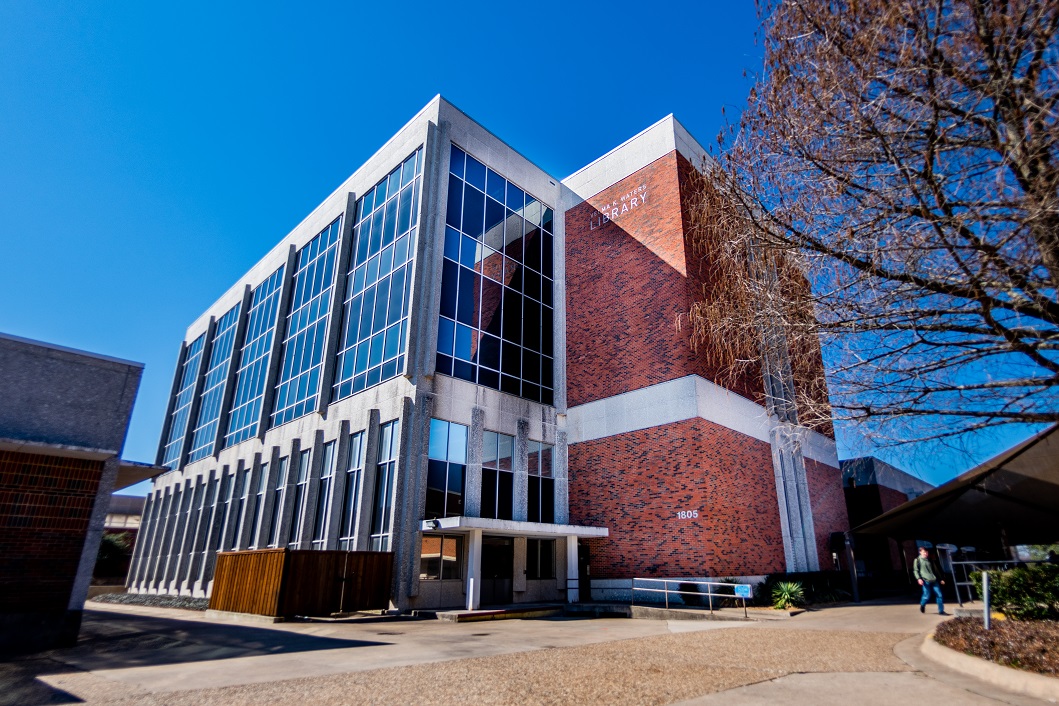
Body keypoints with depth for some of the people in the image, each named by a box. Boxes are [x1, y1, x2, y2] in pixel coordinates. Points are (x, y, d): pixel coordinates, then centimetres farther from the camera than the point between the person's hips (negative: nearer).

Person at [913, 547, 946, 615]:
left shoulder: (930, 560, 16)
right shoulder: (917, 560, 2)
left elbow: (935, 570, 24)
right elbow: (915, 570, -1)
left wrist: (940, 579, 21)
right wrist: (919, 578, -15)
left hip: (934, 580, 5)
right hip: (926, 581, -5)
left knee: (939, 595, -1)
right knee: (927, 595, -6)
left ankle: (941, 611, 6)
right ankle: (922, 605, 21)